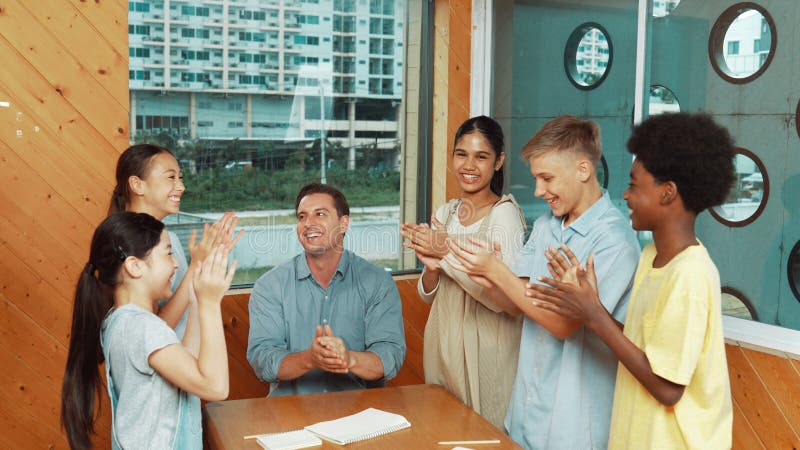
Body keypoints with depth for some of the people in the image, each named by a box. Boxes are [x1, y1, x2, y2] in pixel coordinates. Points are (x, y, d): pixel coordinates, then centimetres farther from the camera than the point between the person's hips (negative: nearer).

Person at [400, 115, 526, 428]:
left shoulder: (505, 213, -12)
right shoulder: (445, 212, 6)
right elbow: (428, 295, 11)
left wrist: (448, 253, -20)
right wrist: (432, 266, -10)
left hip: (485, 349, -6)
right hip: (442, 343, 6)